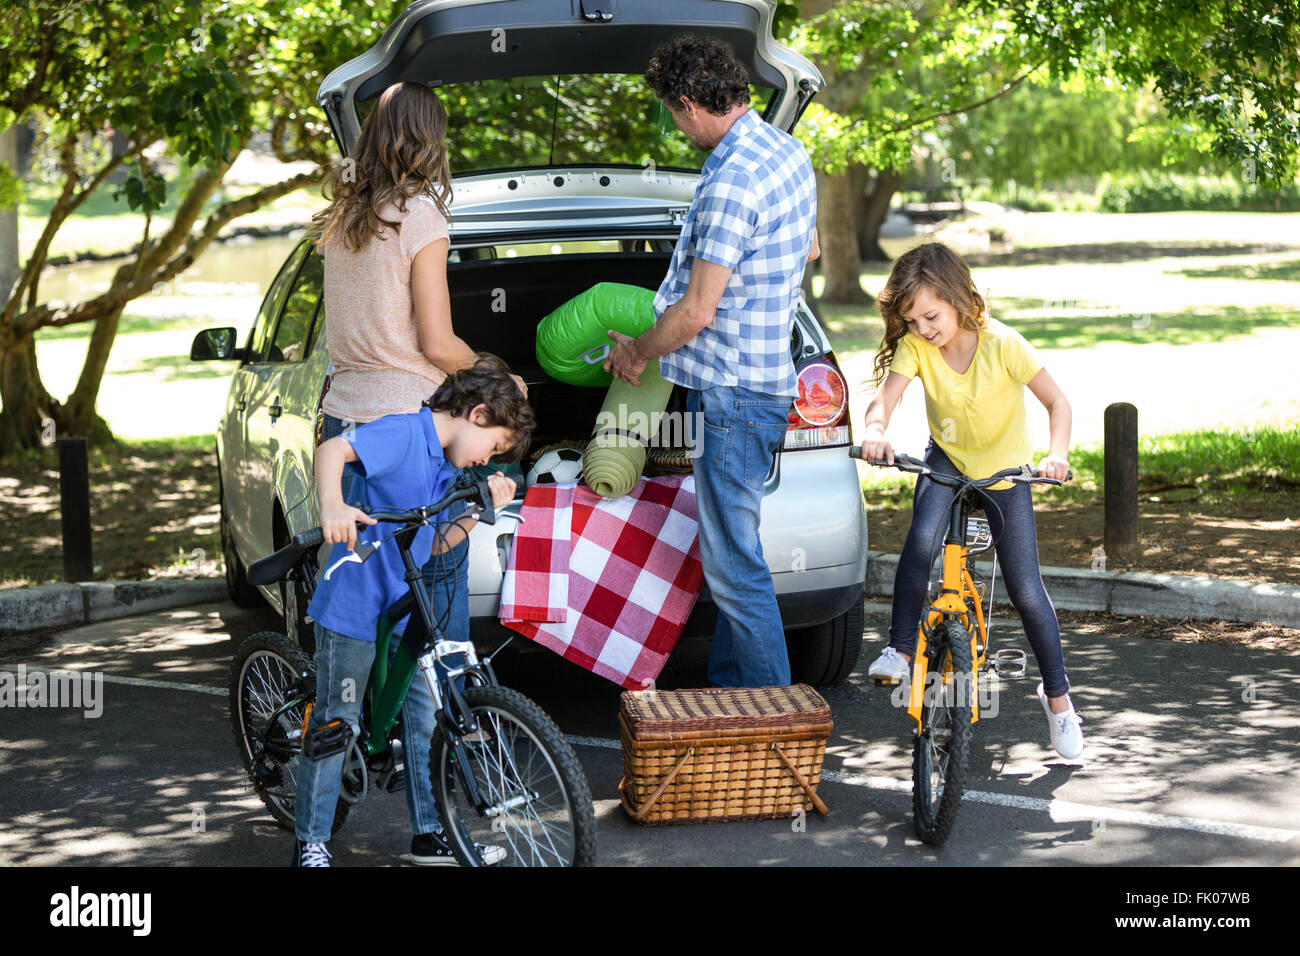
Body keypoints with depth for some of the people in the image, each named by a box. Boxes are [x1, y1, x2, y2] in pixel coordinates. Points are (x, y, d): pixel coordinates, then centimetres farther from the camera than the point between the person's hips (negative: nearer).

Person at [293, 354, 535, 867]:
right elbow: (332, 450, -28)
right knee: (335, 723, 1)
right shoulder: (404, 433, -13)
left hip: (406, 613, 9)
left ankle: (430, 834, 23)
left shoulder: (446, 467, 15)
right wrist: (332, 506, -46)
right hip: (354, 609, -9)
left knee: (423, 718, 11)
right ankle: (310, 844, 12)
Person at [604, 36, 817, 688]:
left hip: (733, 395, -10)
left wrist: (639, 353, -2)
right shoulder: (787, 152, 10)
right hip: (764, 380, 10)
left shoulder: (731, 181, -22)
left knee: (732, 563, -4)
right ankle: (727, 689, 26)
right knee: (727, 554, 17)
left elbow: (697, 311, -21)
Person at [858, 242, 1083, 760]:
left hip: (1004, 469, -2)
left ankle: (1057, 693, 16)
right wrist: (875, 431, -52)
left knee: (1026, 591, -2)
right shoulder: (914, 344, -17)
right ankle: (900, 649, -17)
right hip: (946, 460, 2)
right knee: (922, 539, -31)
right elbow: (886, 396, -29)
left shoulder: (1002, 344, -25)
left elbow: (1056, 400, -22)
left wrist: (1057, 454, -40)